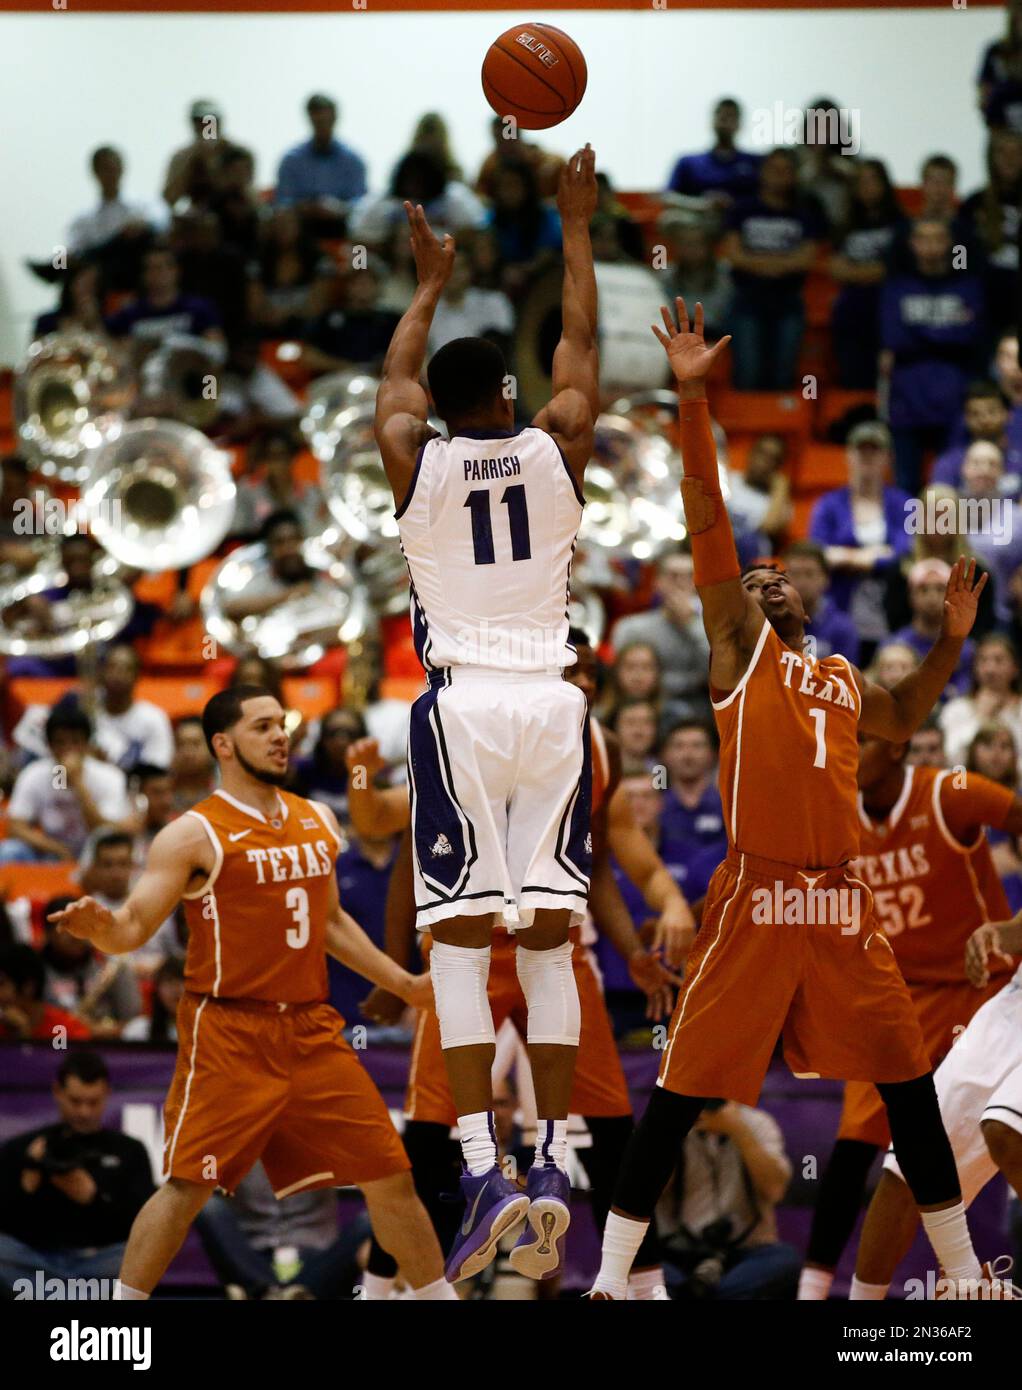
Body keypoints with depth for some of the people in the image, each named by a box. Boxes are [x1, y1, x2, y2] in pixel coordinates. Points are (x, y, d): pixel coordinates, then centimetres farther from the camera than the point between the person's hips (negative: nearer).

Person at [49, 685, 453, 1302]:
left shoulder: (319, 821, 12)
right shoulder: (195, 834, -7)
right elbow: (134, 928, -11)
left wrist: (404, 983, 21)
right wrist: (100, 928, -33)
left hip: (312, 1030, 5)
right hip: (229, 1036, -5)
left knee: (389, 1173, 5)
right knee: (187, 1186, -7)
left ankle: (440, 1301, 17)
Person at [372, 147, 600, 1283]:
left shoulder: (414, 459, 2)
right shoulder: (556, 450, 3)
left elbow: (395, 381, 24)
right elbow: (580, 350, 20)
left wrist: (430, 285, 37)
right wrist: (576, 229, 29)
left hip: (460, 708, -2)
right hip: (551, 707, 2)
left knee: (459, 941, -5)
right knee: (549, 936, 5)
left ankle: (482, 1173, -16)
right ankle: (554, 1164, 1)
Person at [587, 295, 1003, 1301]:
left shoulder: (842, 678, 22)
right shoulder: (739, 648, 7)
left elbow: (902, 719, 43)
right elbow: (707, 518, -3)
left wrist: (951, 640, 29)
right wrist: (692, 398, -11)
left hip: (841, 900, 5)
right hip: (757, 897, -5)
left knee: (907, 1080, 8)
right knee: (685, 1086, -4)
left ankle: (963, 1271, 18)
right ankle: (611, 1276, 2)